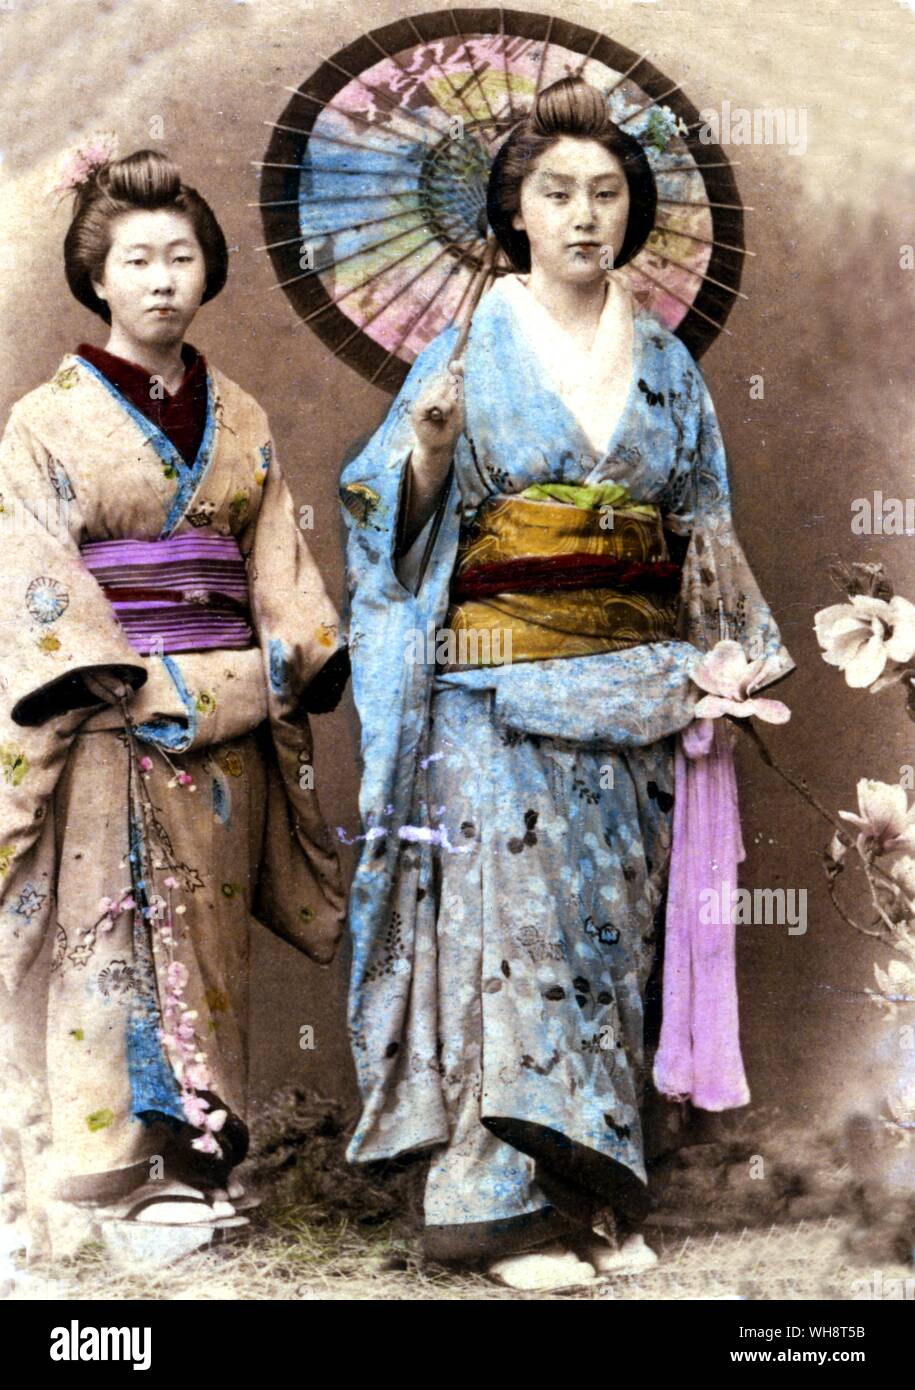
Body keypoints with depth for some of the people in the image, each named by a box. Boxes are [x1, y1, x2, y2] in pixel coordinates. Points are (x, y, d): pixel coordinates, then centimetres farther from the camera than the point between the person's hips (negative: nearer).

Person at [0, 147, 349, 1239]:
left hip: (227, 710, 4)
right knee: (118, 923, -3)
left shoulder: (240, 420, 13)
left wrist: (289, 658, -4)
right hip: (108, 712, -4)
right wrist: (138, 686, -16)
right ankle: (131, 1158, 6)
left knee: (211, 923, 6)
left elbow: (277, 558, 12)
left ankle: (203, 1149, 15)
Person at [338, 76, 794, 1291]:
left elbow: (704, 537, 15)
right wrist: (429, 449, -20)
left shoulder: (665, 362, 12)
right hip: (498, 684, -4)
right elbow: (403, 520, -1)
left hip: (628, 687, 4)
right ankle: (499, 1199, 4)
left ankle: (592, 1189, 15)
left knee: (607, 924, 6)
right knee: (512, 918, -5)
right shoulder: (471, 346, 1)